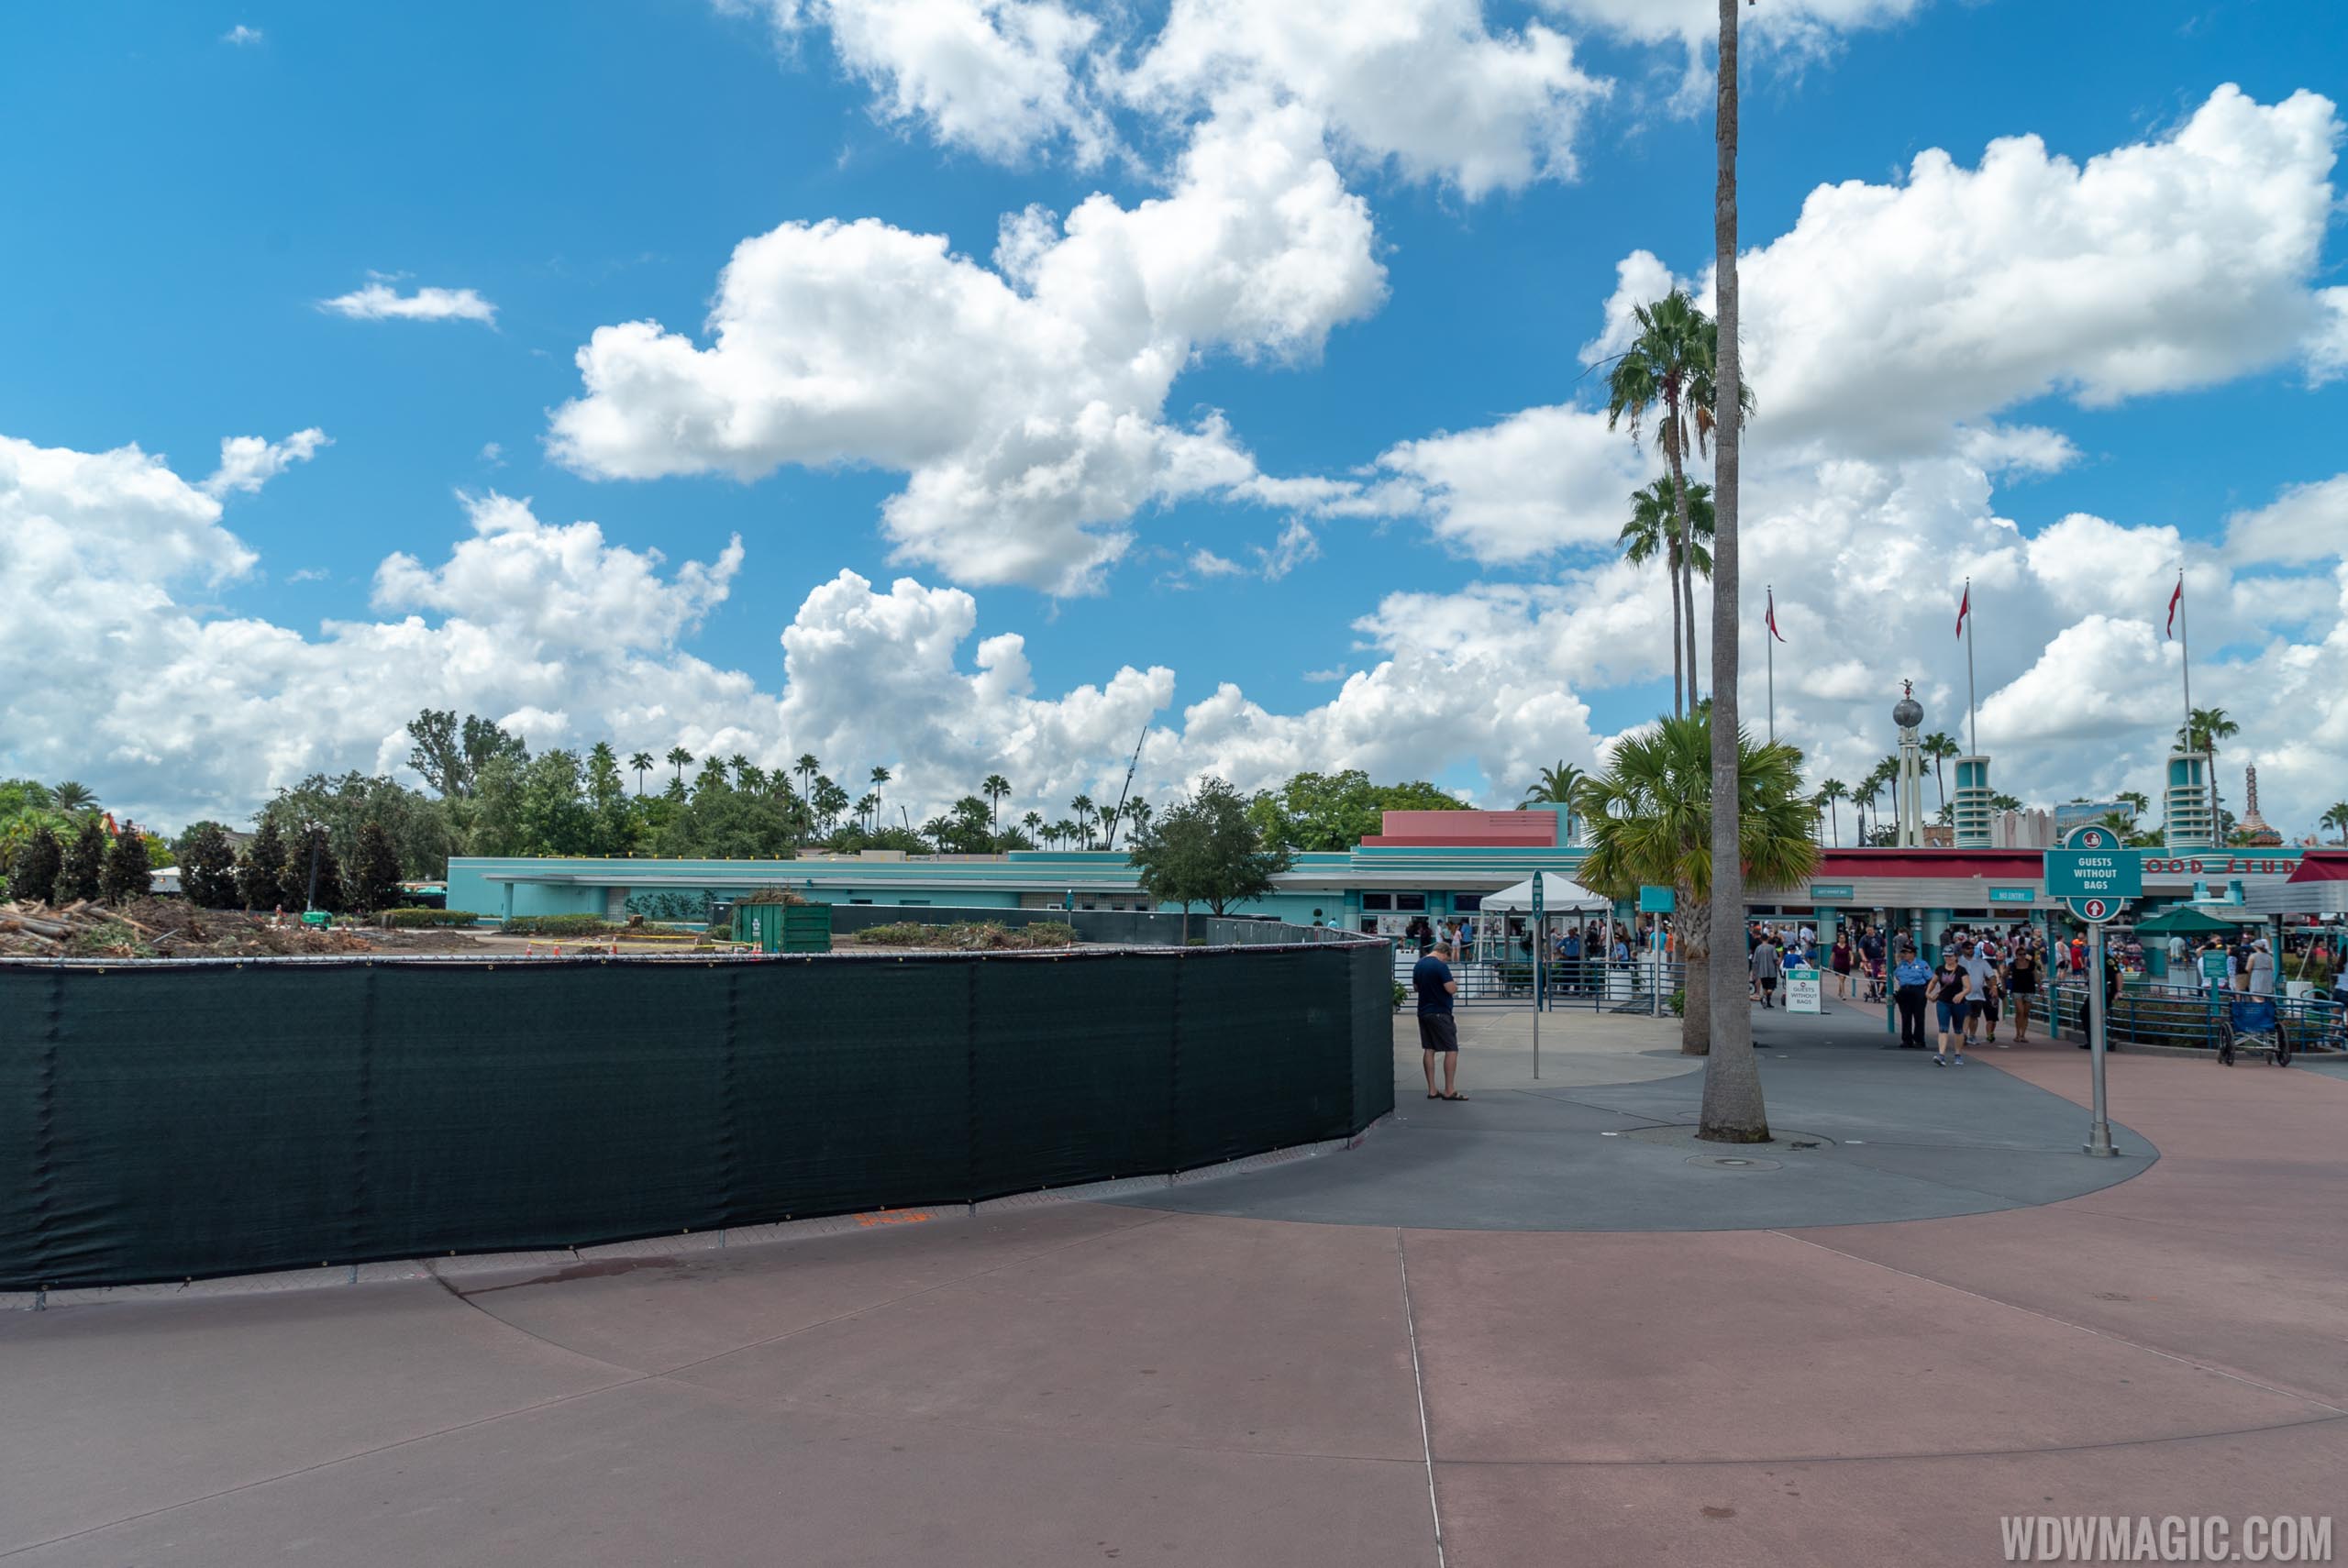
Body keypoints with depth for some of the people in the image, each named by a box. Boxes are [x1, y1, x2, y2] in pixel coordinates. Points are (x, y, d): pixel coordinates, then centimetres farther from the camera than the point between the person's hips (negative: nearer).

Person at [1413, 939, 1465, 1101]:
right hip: (1440, 1013, -8)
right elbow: (1451, 989, -19)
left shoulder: (1419, 964, 10)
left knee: (1428, 1050, 10)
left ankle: (1432, 1090, 11)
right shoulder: (1441, 966, -15)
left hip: (1423, 1012, 8)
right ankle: (1449, 1091, -3)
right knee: (1451, 1050, -2)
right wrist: (1455, 986, 1)